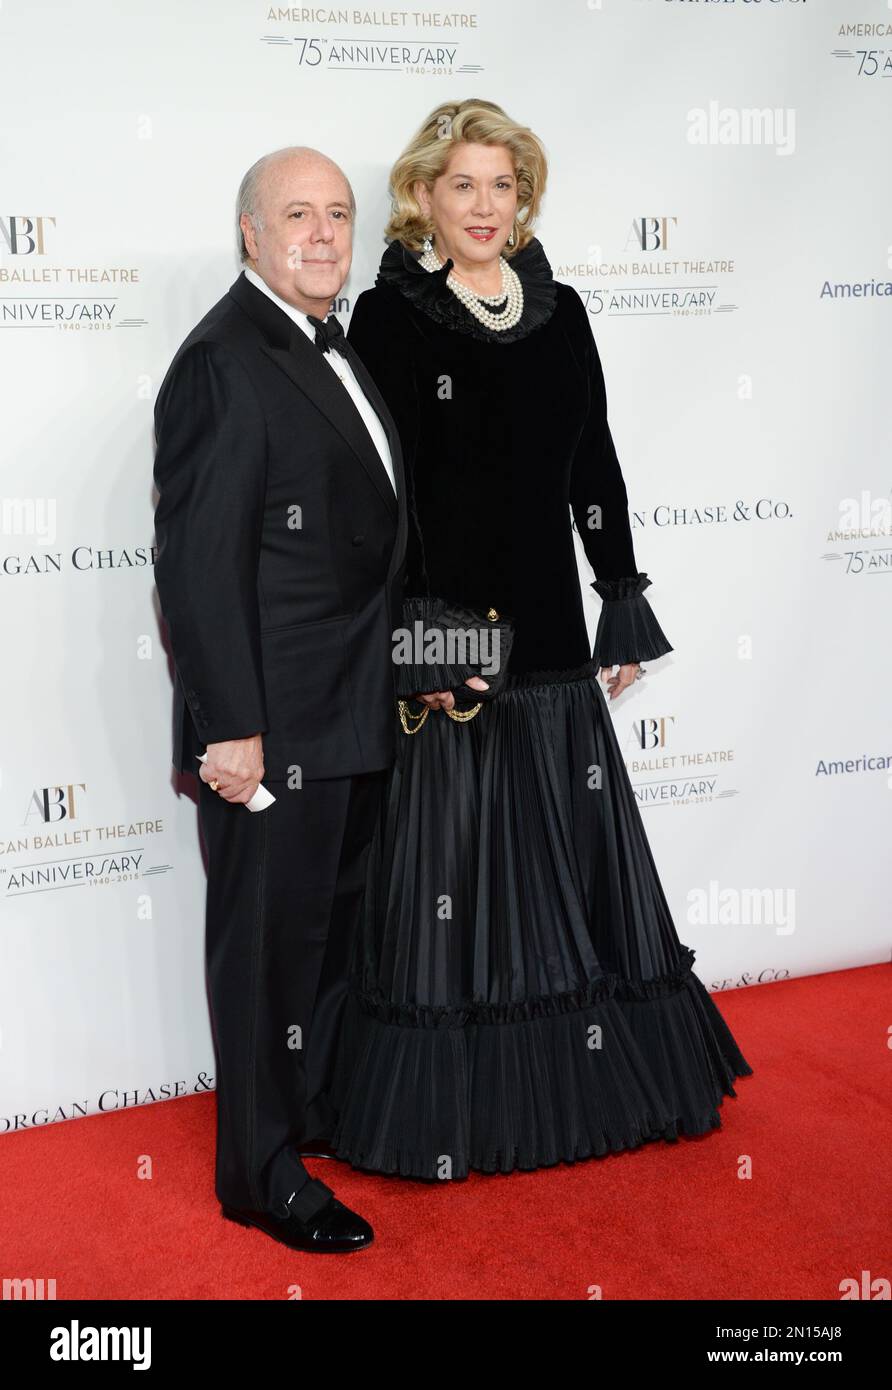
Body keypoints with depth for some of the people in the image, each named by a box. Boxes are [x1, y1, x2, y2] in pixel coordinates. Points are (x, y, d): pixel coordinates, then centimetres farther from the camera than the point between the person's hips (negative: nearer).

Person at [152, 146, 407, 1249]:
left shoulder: (334, 356, 14)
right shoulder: (222, 362, -15)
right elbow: (198, 563, -20)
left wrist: (400, 673, 20)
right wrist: (229, 728, -22)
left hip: (355, 717, 9)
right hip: (272, 727, -9)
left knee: (335, 926, 21)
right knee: (268, 940, 3)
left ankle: (318, 1108, 40)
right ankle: (263, 1174, 19)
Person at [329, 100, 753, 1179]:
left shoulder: (559, 312, 9)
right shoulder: (389, 317, -5)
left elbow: (596, 470, 12)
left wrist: (624, 605, 8)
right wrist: (410, 646, -16)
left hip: (551, 635, 5)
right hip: (438, 640, -5)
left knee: (568, 855, 13)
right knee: (449, 864, 3)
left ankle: (578, 1078, 30)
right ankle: (448, 1102, 19)